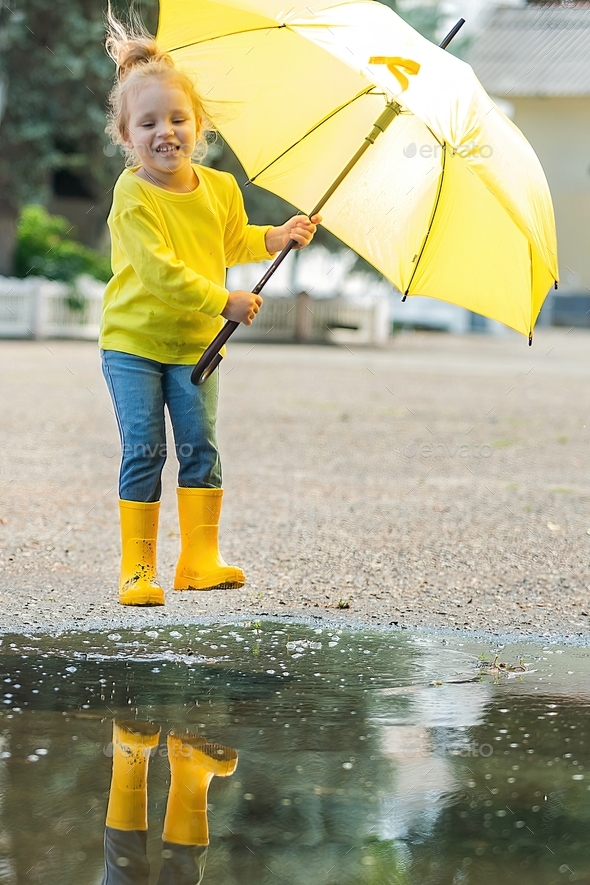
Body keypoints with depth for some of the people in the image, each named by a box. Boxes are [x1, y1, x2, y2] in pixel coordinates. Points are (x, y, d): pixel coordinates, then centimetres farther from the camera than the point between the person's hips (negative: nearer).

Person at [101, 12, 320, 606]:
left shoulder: (220, 189, 2)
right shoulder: (133, 196, -16)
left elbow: (233, 243, 22)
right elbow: (158, 269, -23)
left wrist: (277, 237, 7)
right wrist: (224, 302, -24)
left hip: (195, 341, 4)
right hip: (133, 340, -4)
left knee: (199, 448, 2)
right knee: (144, 451, -6)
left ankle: (200, 560, 10)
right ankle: (138, 569, 1)